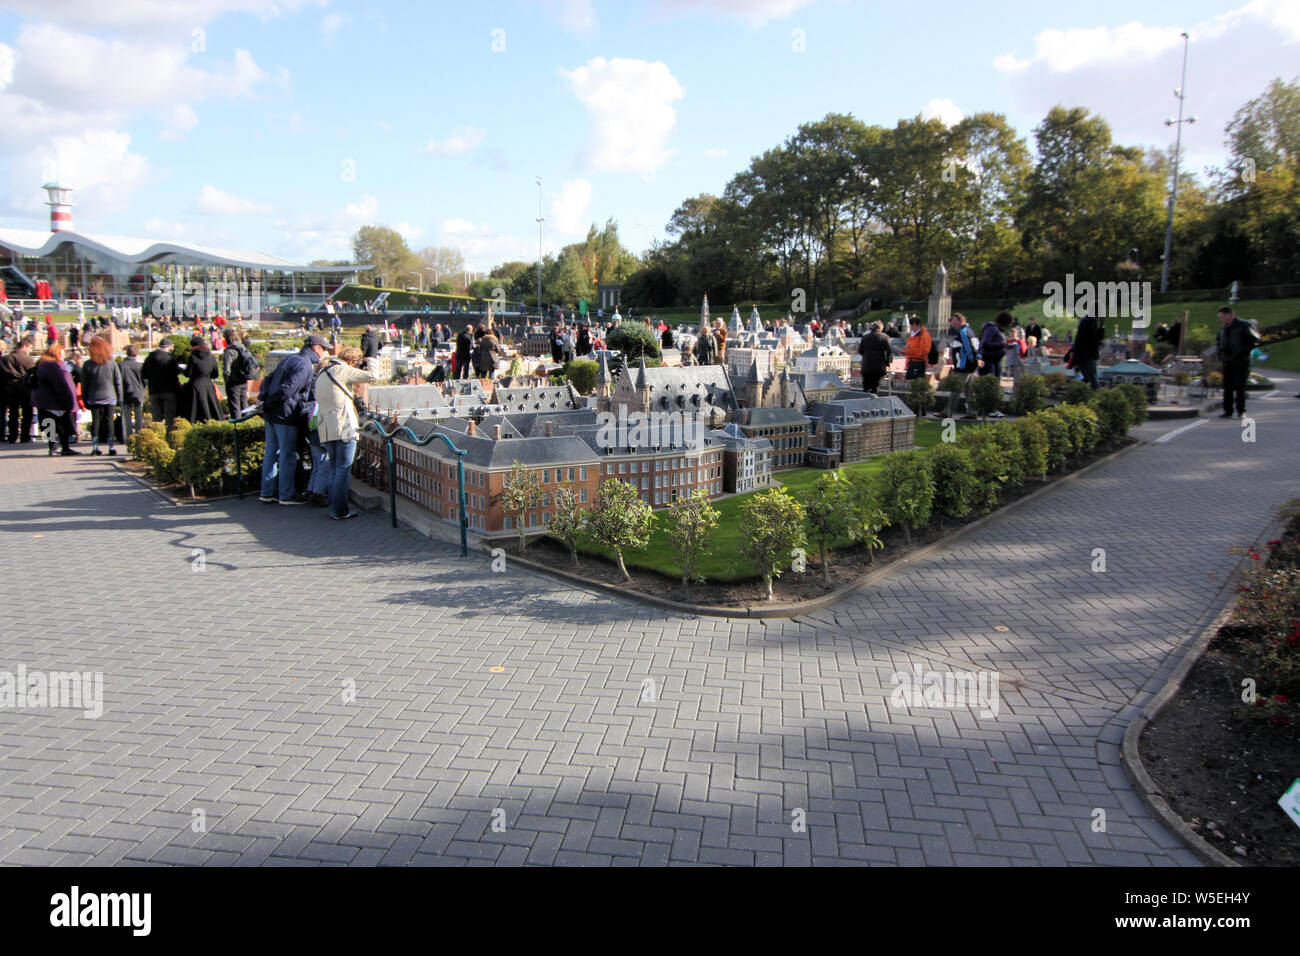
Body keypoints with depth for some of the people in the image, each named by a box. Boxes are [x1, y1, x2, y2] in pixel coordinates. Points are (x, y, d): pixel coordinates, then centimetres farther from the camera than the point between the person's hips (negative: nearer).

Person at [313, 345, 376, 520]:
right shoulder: (341, 370, -7)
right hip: (344, 427, -8)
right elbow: (371, 376, -8)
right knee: (344, 469, -3)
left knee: (334, 468, 15)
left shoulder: (321, 373, 19)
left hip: (326, 429, 8)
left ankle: (334, 508, 17)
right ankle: (340, 510, -3)